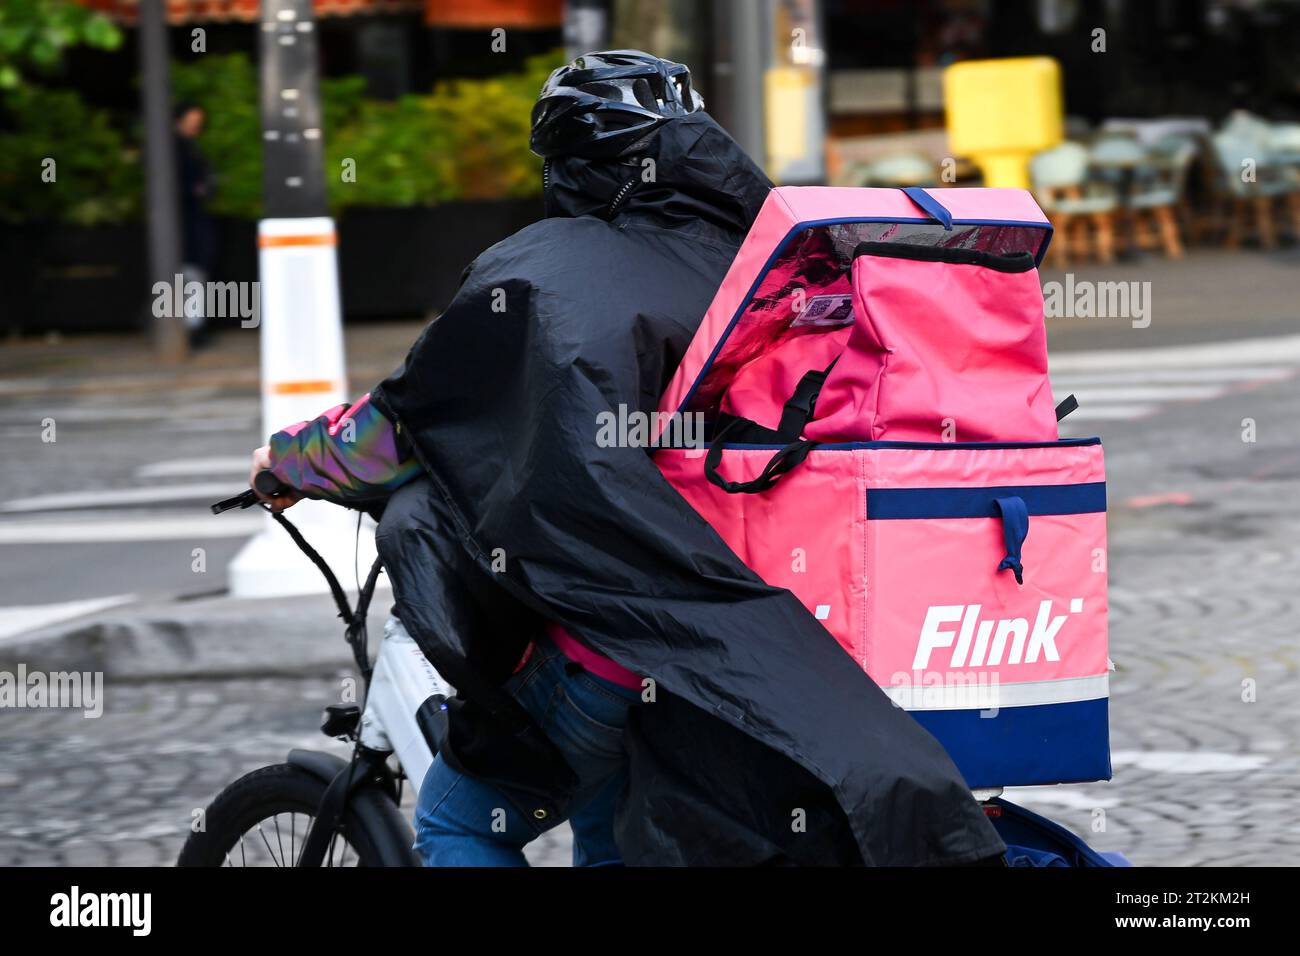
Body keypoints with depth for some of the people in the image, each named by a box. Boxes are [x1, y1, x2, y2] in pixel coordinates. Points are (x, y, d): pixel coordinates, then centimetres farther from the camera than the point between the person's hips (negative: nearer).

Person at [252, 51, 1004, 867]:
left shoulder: (540, 272, -6)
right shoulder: (742, 263, 11)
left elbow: (398, 433, -3)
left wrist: (287, 457, 17)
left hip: (609, 635, -7)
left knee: (457, 826, 10)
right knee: (615, 831, 26)